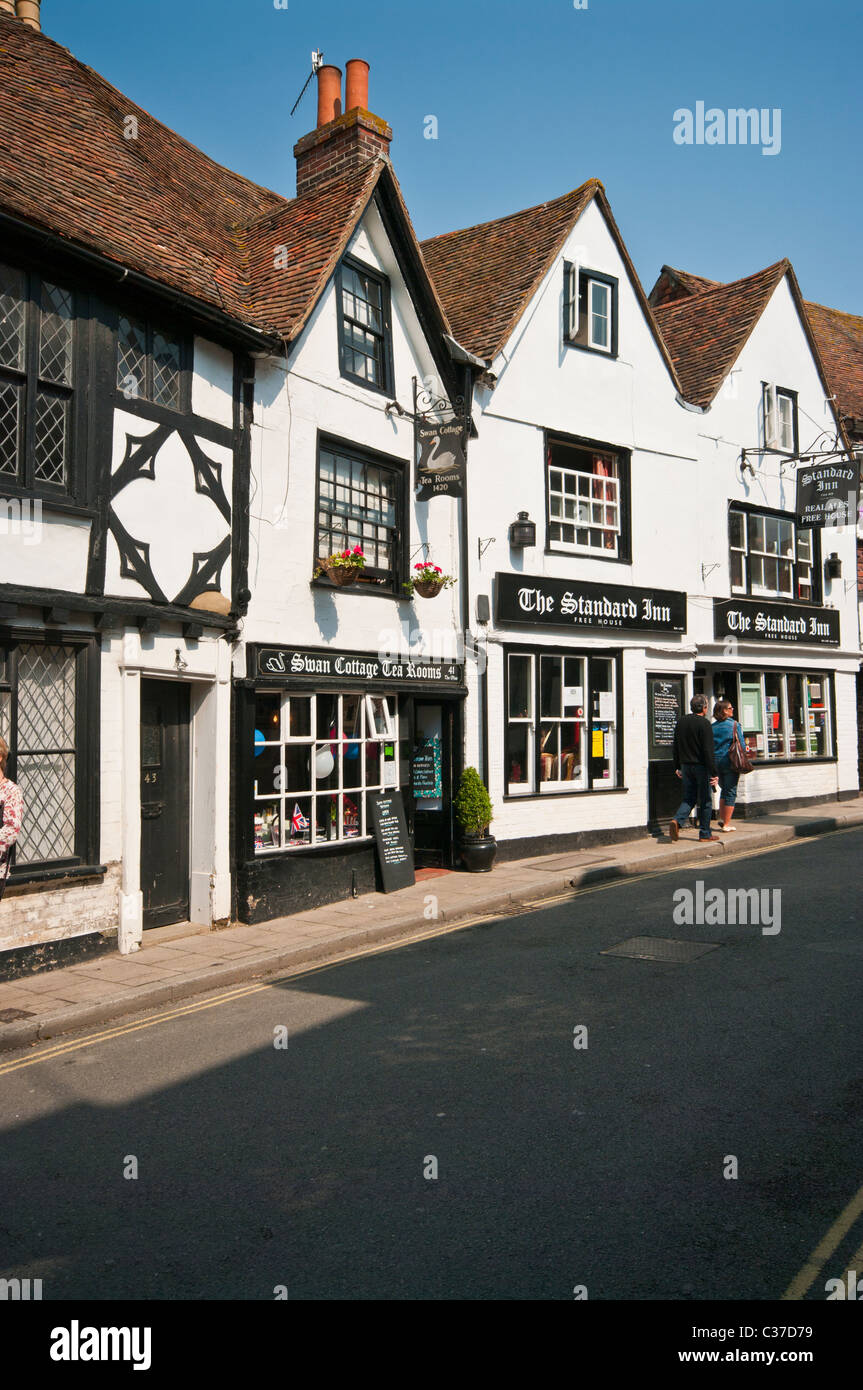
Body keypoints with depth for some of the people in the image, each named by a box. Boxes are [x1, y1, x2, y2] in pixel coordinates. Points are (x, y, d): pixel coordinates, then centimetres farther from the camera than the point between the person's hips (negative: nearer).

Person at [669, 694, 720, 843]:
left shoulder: (681, 722, 8)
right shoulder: (704, 723, -14)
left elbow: (676, 747, 13)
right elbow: (708, 750, -18)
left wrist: (677, 767, 21)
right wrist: (714, 773, -17)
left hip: (686, 765, 6)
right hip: (701, 766, -6)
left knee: (688, 798, 12)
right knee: (705, 801, 5)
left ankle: (677, 821, -12)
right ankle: (705, 834, 10)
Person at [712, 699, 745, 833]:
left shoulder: (713, 727, 4)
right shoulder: (734, 724, -8)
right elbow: (741, 745, -9)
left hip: (716, 762, 5)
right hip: (730, 761, -5)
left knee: (724, 790, 21)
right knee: (730, 793, 2)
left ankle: (722, 818, 14)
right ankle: (726, 824, 2)